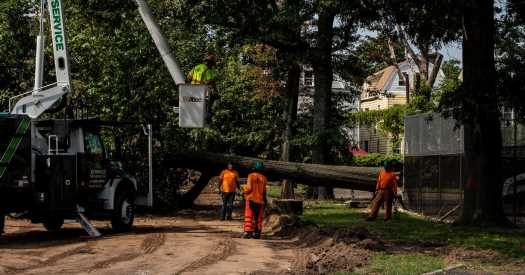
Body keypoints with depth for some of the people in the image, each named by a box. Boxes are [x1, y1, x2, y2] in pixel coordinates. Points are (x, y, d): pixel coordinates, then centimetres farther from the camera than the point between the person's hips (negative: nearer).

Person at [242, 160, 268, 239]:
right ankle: (257, 233, 10)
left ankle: (248, 232, -8)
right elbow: (264, 190, 1)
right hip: (260, 200, 3)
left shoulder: (251, 176, -9)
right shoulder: (263, 178, 0)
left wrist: (244, 190, 6)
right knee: (258, 218, 11)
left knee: (249, 217, 0)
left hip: (251, 199, -3)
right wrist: (265, 200, 13)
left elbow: (249, 188, -14)